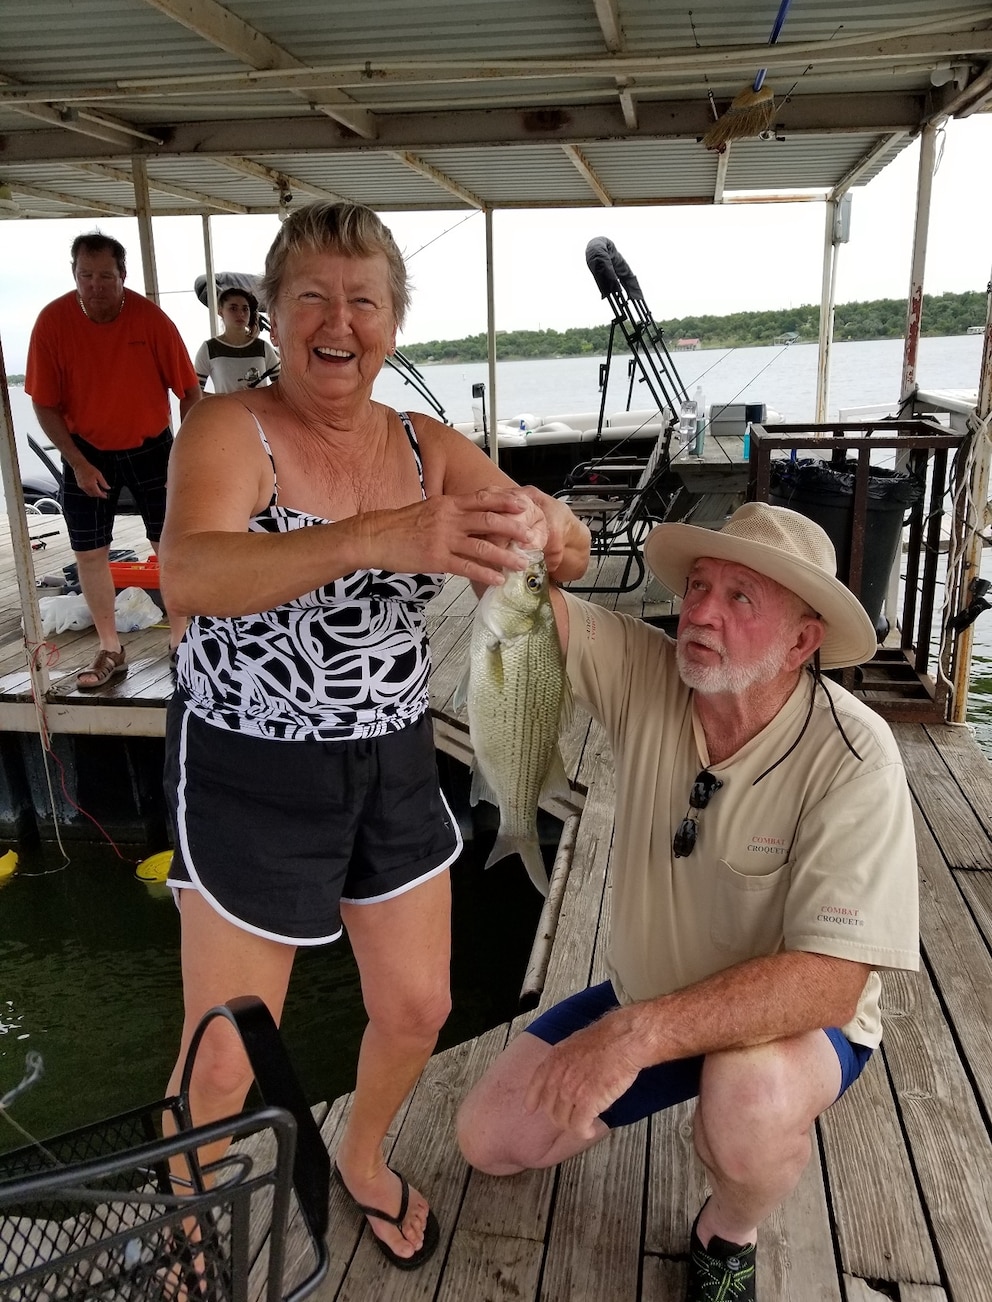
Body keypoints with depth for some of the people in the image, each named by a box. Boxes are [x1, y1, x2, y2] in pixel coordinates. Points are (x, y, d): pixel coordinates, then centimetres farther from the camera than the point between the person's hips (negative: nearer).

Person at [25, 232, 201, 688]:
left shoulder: (150, 317, -17)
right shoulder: (52, 321, -15)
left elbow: (189, 390, -10)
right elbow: (45, 404, -9)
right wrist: (78, 463, -13)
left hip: (150, 446, -1)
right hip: (85, 451, 1)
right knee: (89, 553, 6)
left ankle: (182, 641, 18)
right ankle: (110, 650, 22)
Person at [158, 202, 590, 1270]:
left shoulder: (432, 450, 1)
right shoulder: (229, 430, -13)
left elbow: (572, 556, -8)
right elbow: (189, 579, -33)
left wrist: (539, 524, -33)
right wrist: (376, 537, -48)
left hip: (393, 766, 5)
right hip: (250, 776, -4)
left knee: (416, 1007, 15)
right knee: (223, 1067, 3)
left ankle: (362, 1158, 48)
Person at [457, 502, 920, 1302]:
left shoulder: (851, 756, -28)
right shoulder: (646, 673, -16)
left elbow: (828, 982, -33)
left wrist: (639, 1033, -40)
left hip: (794, 1022, -4)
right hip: (647, 1004, 4)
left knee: (750, 1101, -37)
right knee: (492, 1138, 1)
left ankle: (727, 1238, 0)